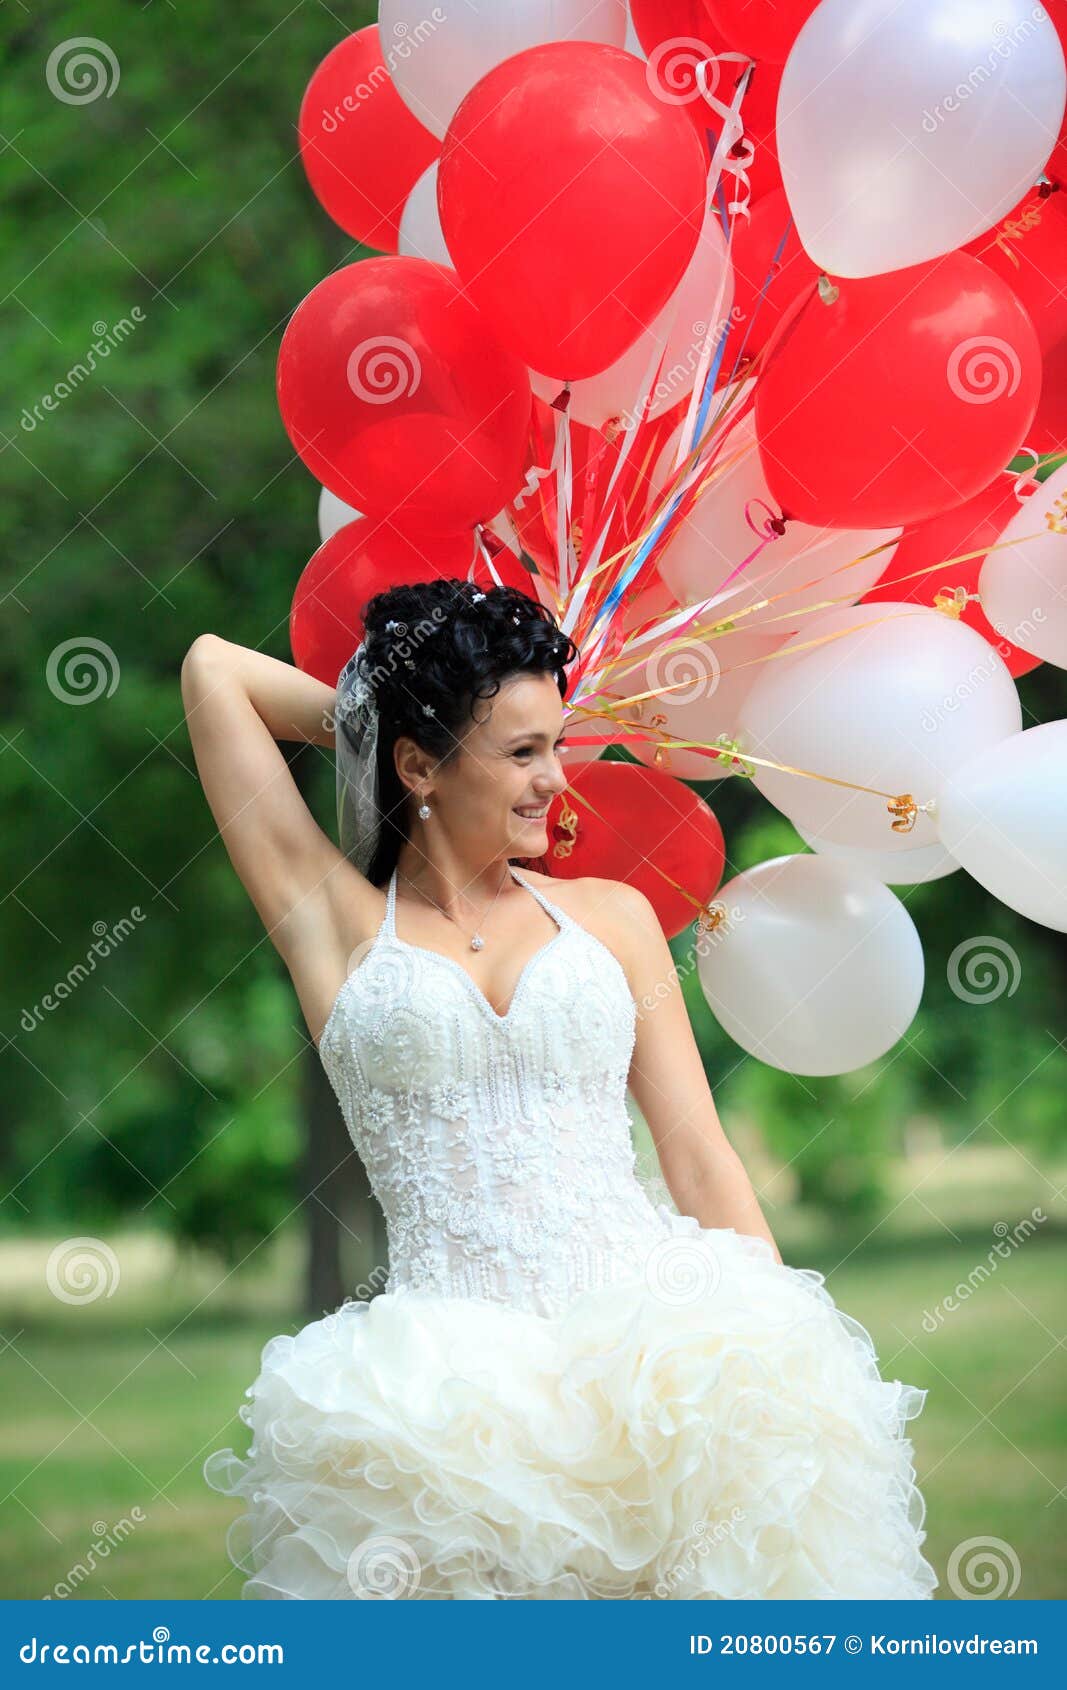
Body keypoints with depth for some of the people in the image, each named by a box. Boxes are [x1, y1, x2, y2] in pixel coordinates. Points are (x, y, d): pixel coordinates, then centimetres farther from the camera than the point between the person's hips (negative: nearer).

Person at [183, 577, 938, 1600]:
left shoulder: (610, 916, 18)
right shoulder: (338, 922, 12)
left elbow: (702, 1163, 14)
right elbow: (215, 669, 12)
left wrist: (781, 1353, 3)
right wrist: (368, 724, 24)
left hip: (656, 1329, 3)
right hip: (454, 1363, -3)